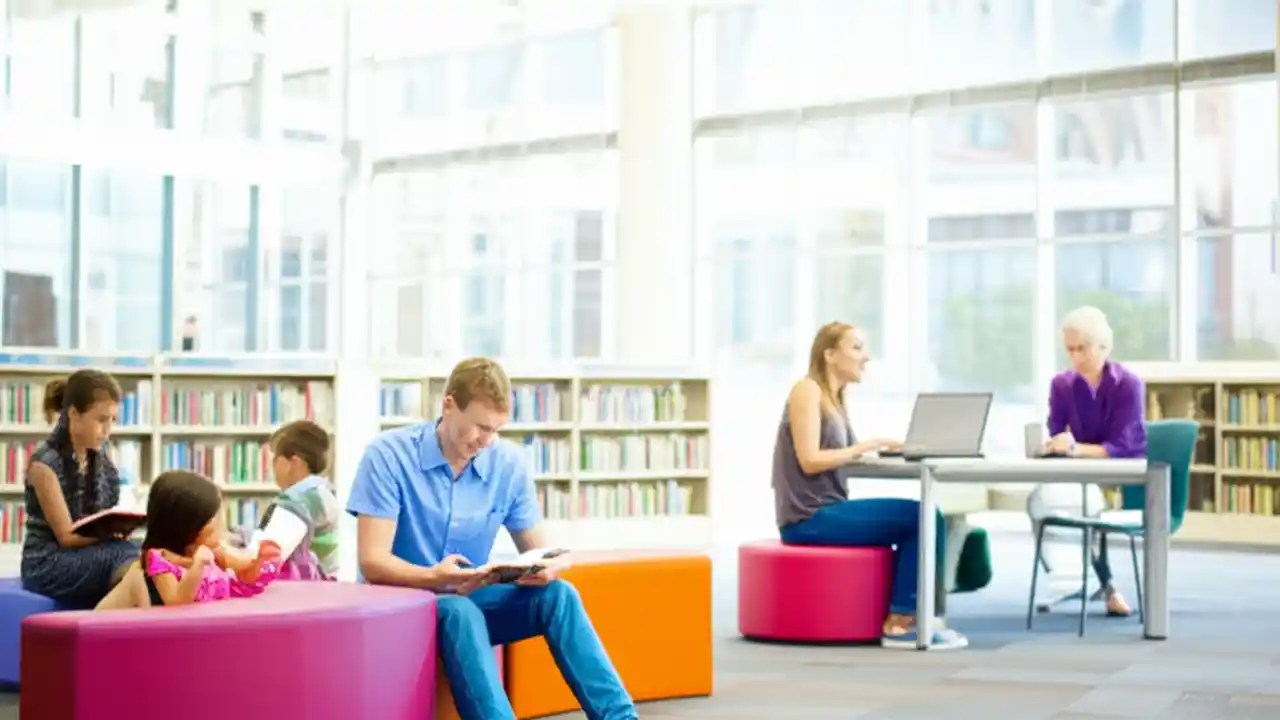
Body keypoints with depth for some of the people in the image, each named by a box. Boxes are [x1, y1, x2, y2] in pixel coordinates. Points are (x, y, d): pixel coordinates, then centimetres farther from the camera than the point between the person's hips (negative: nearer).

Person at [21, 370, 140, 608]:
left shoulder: (99, 458, 7)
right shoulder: (45, 464, -13)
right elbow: (67, 536, -13)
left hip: (91, 554, 6)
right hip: (48, 564, -6)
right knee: (127, 559, -32)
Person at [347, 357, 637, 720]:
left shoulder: (510, 463, -1)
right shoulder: (388, 455, -14)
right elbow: (372, 561, -18)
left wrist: (544, 567, -23)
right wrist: (435, 577, -37)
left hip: (469, 598, 4)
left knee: (556, 593, -21)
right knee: (459, 612, -36)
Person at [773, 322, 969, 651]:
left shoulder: (834, 398, 19)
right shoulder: (807, 390, -8)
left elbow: (837, 455, 12)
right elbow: (810, 461, -17)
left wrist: (883, 449, -2)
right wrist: (866, 446, -16)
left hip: (827, 511, 9)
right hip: (809, 517, -9)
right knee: (921, 518, -15)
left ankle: (916, 616, -5)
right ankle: (900, 623, -10)